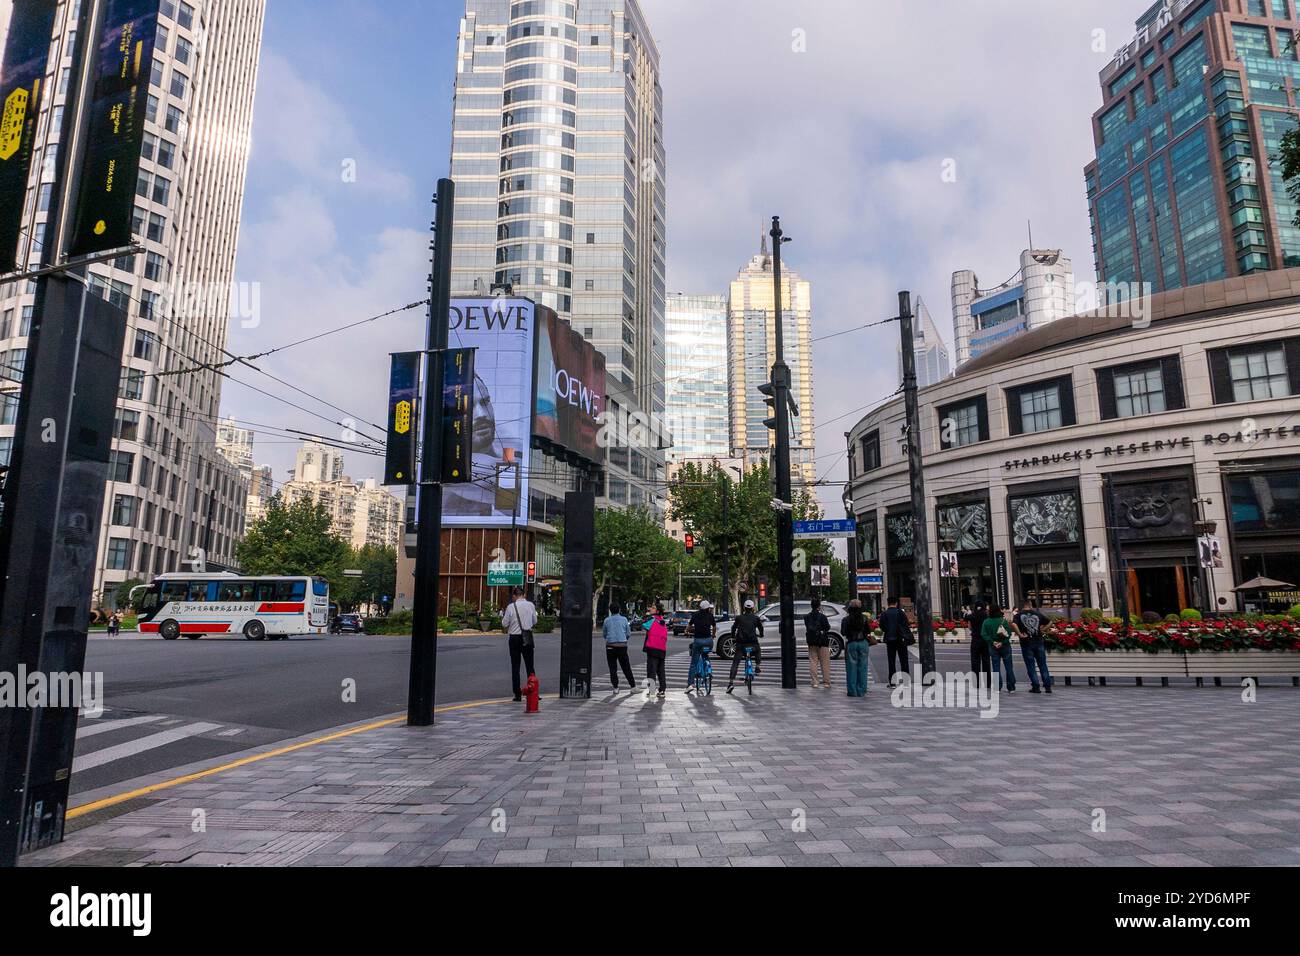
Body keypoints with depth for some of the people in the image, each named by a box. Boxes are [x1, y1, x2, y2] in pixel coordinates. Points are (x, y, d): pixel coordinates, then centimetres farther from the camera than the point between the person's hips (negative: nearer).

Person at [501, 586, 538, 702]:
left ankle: (518, 694, 5)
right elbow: (535, 622, 8)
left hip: (514, 638, -2)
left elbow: (505, 624, -5)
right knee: (530, 666, 8)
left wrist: (502, 617, 16)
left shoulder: (511, 607, -9)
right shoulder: (530, 605, -2)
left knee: (515, 667, 6)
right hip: (527, 638, 2)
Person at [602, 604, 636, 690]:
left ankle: (615, 687, 5)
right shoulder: (624, 619, 1)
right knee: (626, 668, 6)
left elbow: (604, 634, 12)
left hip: (610, 646, 0)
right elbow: (628, 634, 6)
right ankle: (633, 686, 8)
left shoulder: (607, 620, 2)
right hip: (622, 646, 0)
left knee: (613, 668, 6)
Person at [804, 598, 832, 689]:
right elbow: (827, 627, -8)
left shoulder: (806, 617, 0)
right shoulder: (822, 616, -14)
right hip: (823, 642, -3)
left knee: (813, 662, 8)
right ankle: (826, 682, 9)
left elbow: (807, 628, 9)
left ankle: (814, 682, 5)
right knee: (825, 663, 6)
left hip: (811, 642, 4)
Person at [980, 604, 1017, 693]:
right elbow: (1009, 633, -14)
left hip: (993, 647, 1)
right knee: (1009, 667, 8)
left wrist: (993, 642, -11)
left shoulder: (986, 622, -4)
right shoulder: (1003, 621, -7)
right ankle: (1011, 688, 11)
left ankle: (997, 687, 4)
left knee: (996, 667, 7)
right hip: (1005, 646, -1)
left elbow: (984, 635, -9)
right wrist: (1002, 642, -15)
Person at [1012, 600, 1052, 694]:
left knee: (1031, 666, 5)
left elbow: (1013, 624, -22)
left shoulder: (1019, 615, -4)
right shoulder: (1038, 614, 4)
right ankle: (1048, 686, 11)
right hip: (1039, 642, 2)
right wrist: (1041, 629, 9)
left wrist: (1020, 634, -14)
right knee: (1043, 665, 11)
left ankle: (1036, 687, 5)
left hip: (1026, 643, -2)